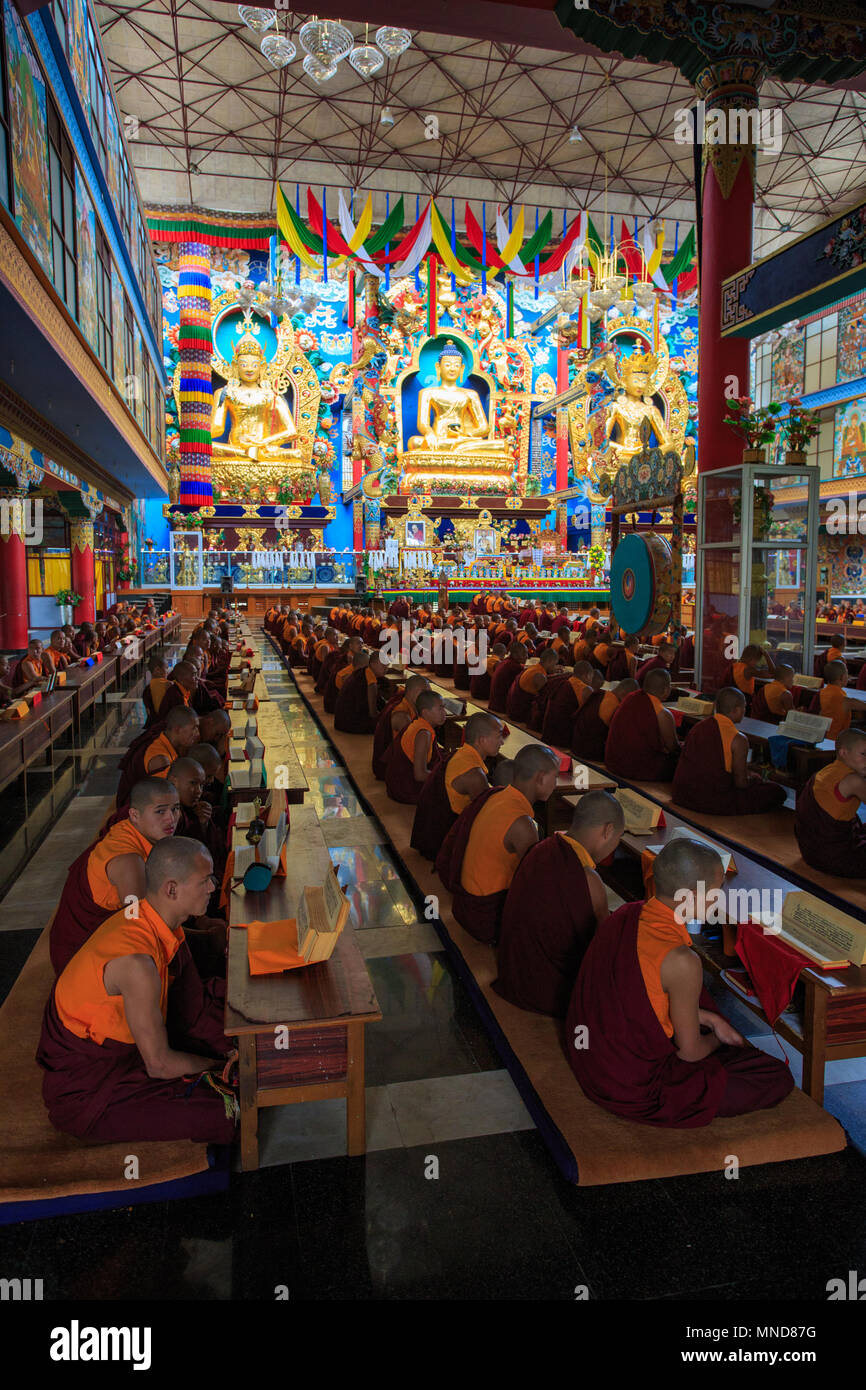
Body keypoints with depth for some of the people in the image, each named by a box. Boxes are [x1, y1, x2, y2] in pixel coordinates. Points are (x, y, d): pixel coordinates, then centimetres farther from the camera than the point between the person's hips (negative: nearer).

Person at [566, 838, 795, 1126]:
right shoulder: (681, 961, -29)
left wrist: (709, 1019, 12)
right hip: (636, 1089, -8)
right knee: (779, 1080, 1)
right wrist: (716, 1039, 8)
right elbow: (690, 1051, -15)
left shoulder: (624, 915, -6)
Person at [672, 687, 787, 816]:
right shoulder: (738, 740, -15)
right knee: (777, 792, 4)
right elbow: (741, 783, -9)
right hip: (711, 802, -7)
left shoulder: (699, 726, 5)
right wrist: (753, 778, 14)